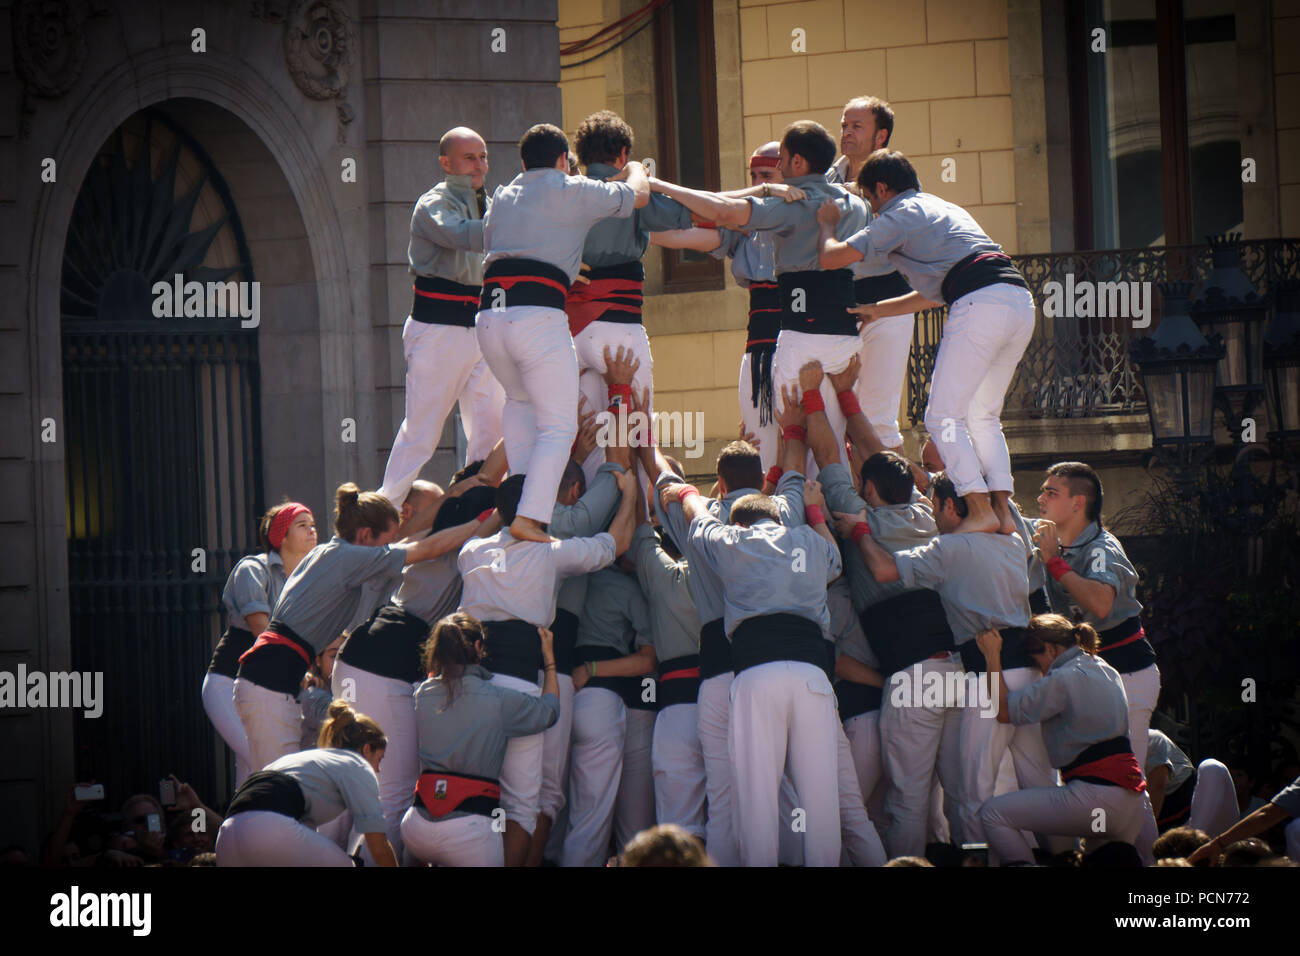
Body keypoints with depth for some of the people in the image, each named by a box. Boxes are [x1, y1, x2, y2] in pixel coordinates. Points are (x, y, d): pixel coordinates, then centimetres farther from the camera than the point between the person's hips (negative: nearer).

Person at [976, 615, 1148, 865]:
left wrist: (992, 656, 5)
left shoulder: (1063, 679, -8)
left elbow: (1004, 711, -4)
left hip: (1095, 795, -9)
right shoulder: (1106, 672, 19)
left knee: (993, 814, -6)